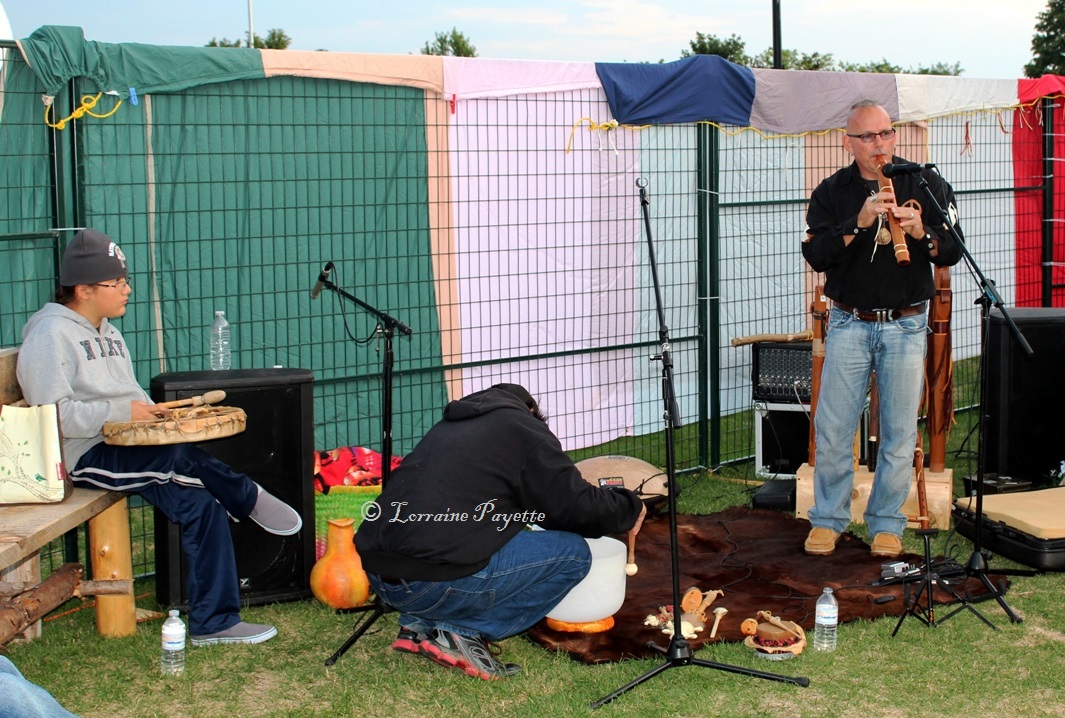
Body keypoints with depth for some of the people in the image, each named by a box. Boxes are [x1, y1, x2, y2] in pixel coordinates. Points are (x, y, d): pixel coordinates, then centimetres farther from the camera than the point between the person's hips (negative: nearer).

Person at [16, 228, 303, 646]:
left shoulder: (107, 331, 21)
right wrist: (122, 413, -22)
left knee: (200, 503, -13)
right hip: (86, 458, -9)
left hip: (130, 449, 9)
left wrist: (153, 414, 7)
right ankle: (247, 499, -6)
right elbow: (52, 415, -21)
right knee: (180, 458, -33)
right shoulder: (50, 337, -10)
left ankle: (213, 622, -9)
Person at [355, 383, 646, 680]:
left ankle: (419, 625, 16)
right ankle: (464, 632, -2)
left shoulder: (447, 426, 26)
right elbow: (577, 508, 2)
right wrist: (631, 508, 22)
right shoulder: (524, 428, 5)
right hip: (434, 585, -8)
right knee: (574, 553, 4)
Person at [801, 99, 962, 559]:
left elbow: (953, 251, 0)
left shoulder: (925, 185, 3)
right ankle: (827, 519, 15)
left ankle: (886, 523, 17)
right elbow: (815, 255, -9)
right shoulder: (832, 192, 2)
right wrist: (858, 223, -22)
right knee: (832, 427, 0)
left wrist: (921, 233, -20)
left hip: (906, 325, 0)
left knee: (900, 431, 4)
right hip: (849, 325, 0)